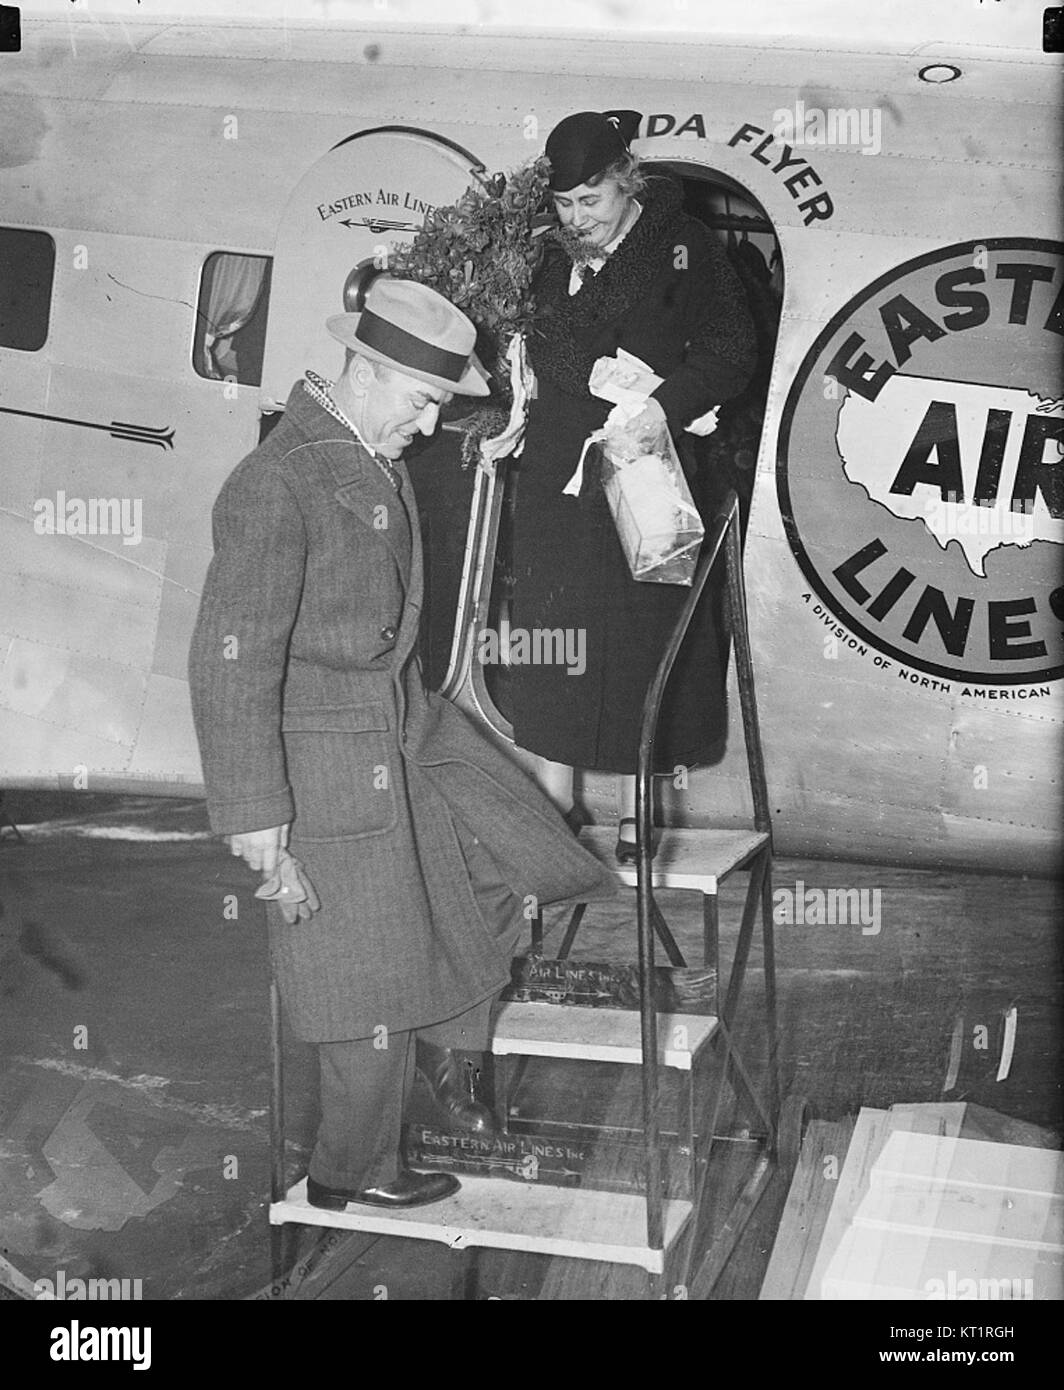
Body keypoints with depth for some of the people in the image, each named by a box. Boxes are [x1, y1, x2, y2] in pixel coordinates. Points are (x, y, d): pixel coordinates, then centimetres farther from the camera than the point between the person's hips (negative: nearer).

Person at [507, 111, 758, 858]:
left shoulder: (682, 246, -6)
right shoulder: (551, 254, 8)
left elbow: (732, 350, -9)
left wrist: (665, 404, -21)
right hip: (557, 477, 4)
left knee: (643, 642, 2)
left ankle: (635, 822, 15)